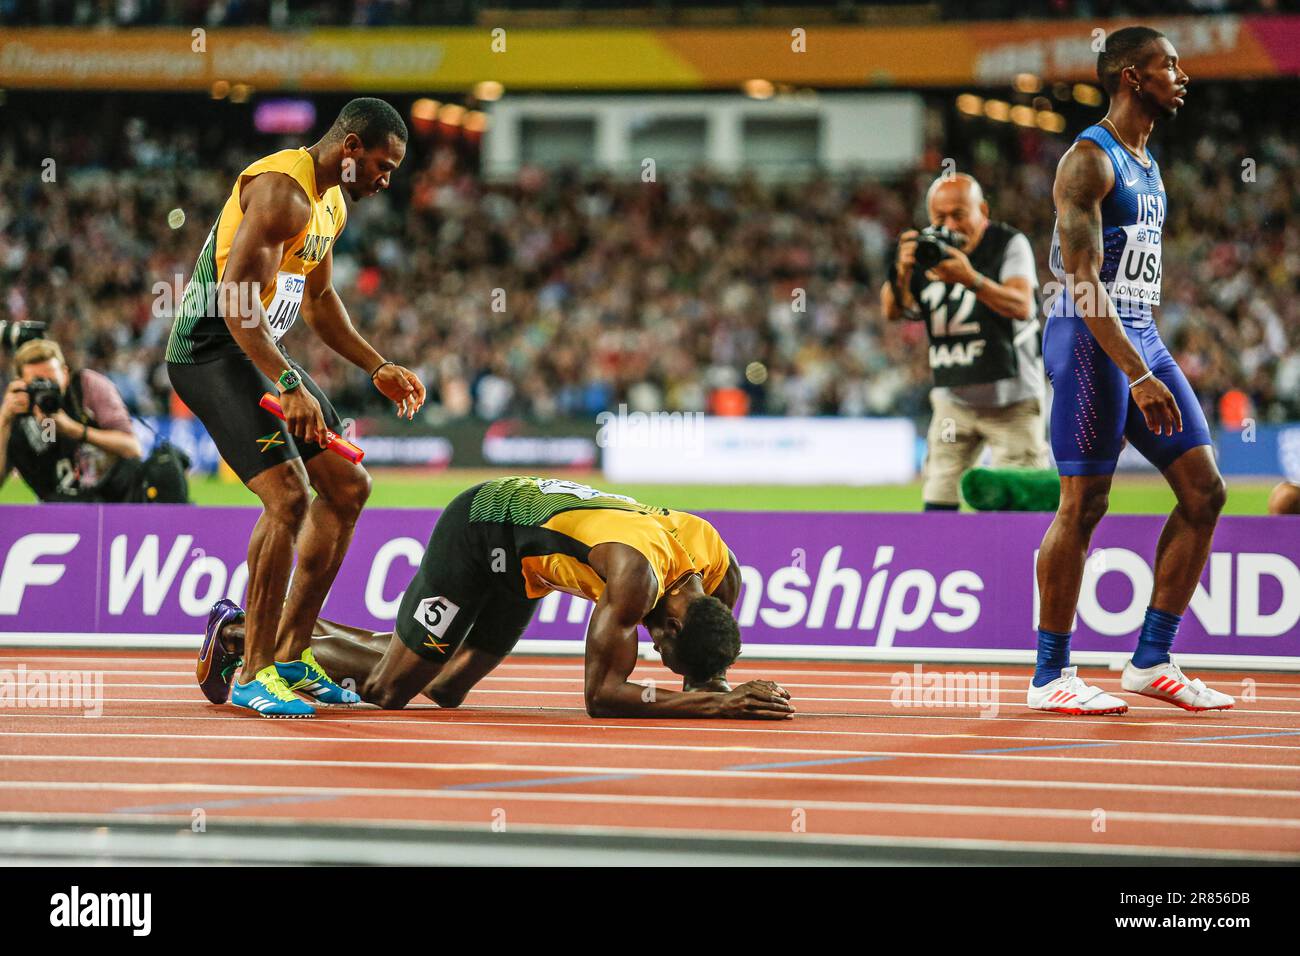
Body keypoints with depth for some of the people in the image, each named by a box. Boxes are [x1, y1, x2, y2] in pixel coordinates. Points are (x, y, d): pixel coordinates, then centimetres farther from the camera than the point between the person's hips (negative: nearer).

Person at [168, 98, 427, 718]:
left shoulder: (331, 205, 13)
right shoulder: (283, 191, -20)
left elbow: (317, 300, 27)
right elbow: (236, 296, -28)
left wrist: (377, 369, 20)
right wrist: (289, 386, -34)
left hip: (263, 352, 11)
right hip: (212, 349, -11)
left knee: (347, 487, 11)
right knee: (287, 497, -21)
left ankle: (290, 654, 17)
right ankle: (253, 674, -13)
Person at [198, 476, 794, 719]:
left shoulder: (721, 572, -17)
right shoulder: (636, 575, -40)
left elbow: (704, 668, 0)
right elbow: (600, 695, -40)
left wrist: (719, 686, -23)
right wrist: (716, 704, -45)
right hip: (478, 528, -8)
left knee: (444, 688, 17)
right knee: (386, 689, -3)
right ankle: (239, 631, 14)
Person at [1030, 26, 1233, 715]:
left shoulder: (1147, 166, 18)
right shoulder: (1089, 160, -12)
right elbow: (1083, 282, -20)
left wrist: (1150, 365, 20)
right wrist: (1138, 376, -26)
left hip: (1142, 339, 9)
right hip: (1091, 342, -9)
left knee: (1204, 490, 3)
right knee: (1083, 503, -7)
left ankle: (1151, 660, 8)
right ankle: (1050, 677, 1)